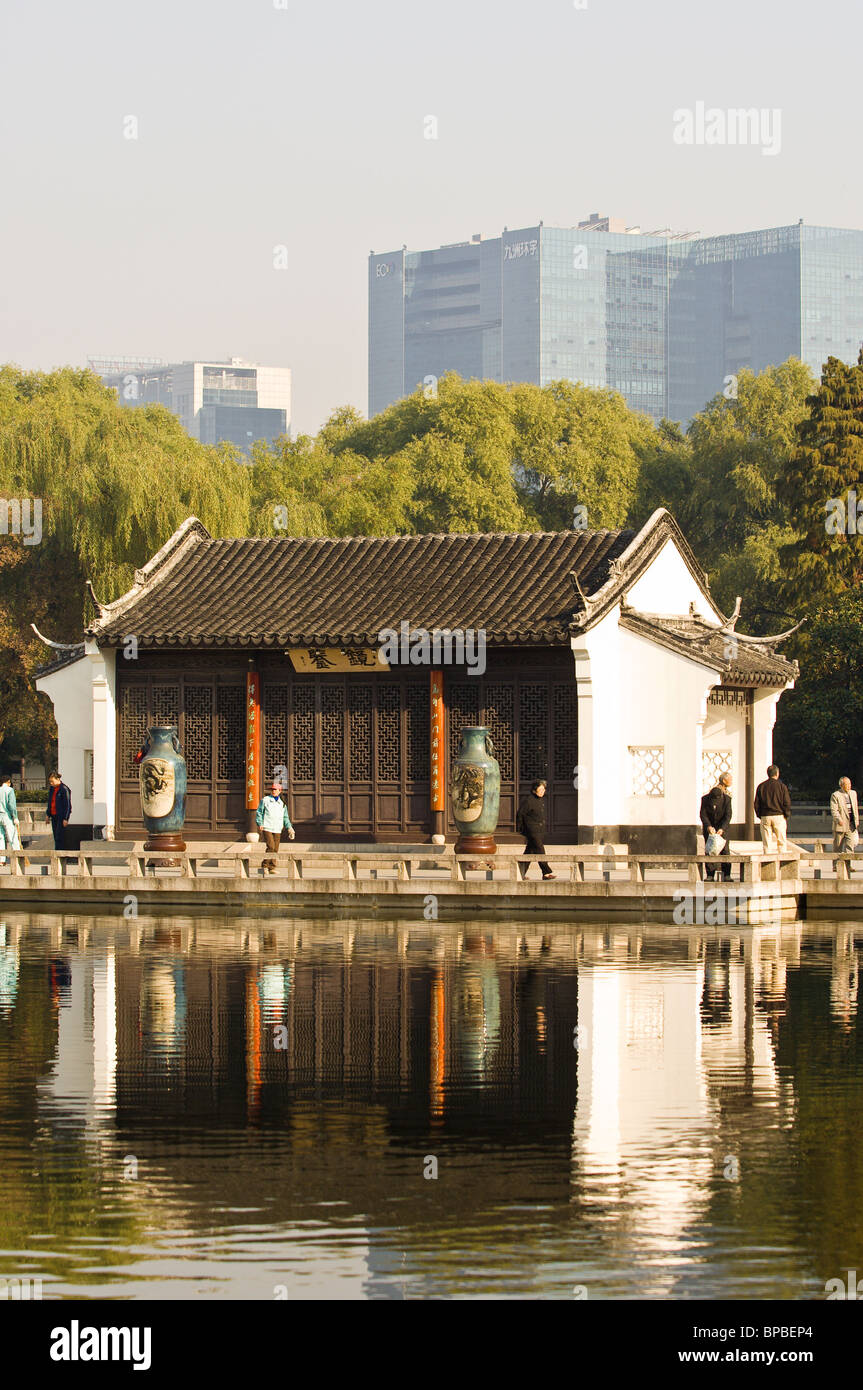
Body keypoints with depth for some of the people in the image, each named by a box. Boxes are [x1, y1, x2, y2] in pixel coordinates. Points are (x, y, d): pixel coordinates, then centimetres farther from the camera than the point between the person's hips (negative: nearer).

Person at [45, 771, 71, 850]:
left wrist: (65, 819, -15)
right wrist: (47, 814, 15)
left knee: (59, 837, -12)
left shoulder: (64, 789, -13)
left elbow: (68, 805, -13)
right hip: (54, 816, 8)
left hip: (61, 817, -8)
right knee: (56, 838, 8)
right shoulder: (52, 789, 10)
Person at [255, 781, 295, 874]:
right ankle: (264, 866, -9)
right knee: (271, 847, -17)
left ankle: (272, 868, 7)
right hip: (267, 828, -4)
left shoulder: (282, 803, 15)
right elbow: (259, 812, 4)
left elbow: (285, 817, 20)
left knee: (275, 849, 1)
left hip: (277, 830, 4)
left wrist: (289, 828, 9)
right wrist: (260, 823, -9)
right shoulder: (265, 800, 4)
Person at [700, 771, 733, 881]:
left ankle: (726, 875, -7)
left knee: (724, 850, -9)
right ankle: (710, 875, -1)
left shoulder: (726, 798, -11)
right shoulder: (705, 799, -12)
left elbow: (728, 816, -14)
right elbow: (703, 814, -13)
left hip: (722, 827, 0)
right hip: (709, 827, 0)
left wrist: (722, 829, -27)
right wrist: (708, 826, -29)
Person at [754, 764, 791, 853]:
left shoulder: (761, 786, 4)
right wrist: (787, 816, 6)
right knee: (781, 842, 3)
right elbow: (787, 803, -5)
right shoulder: (781, 786, -3)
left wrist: (760, 816, 12)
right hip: (779, 816, -2)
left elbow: (756, 804, 5)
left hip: (765, 816, 2)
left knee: (766, 842, 3)